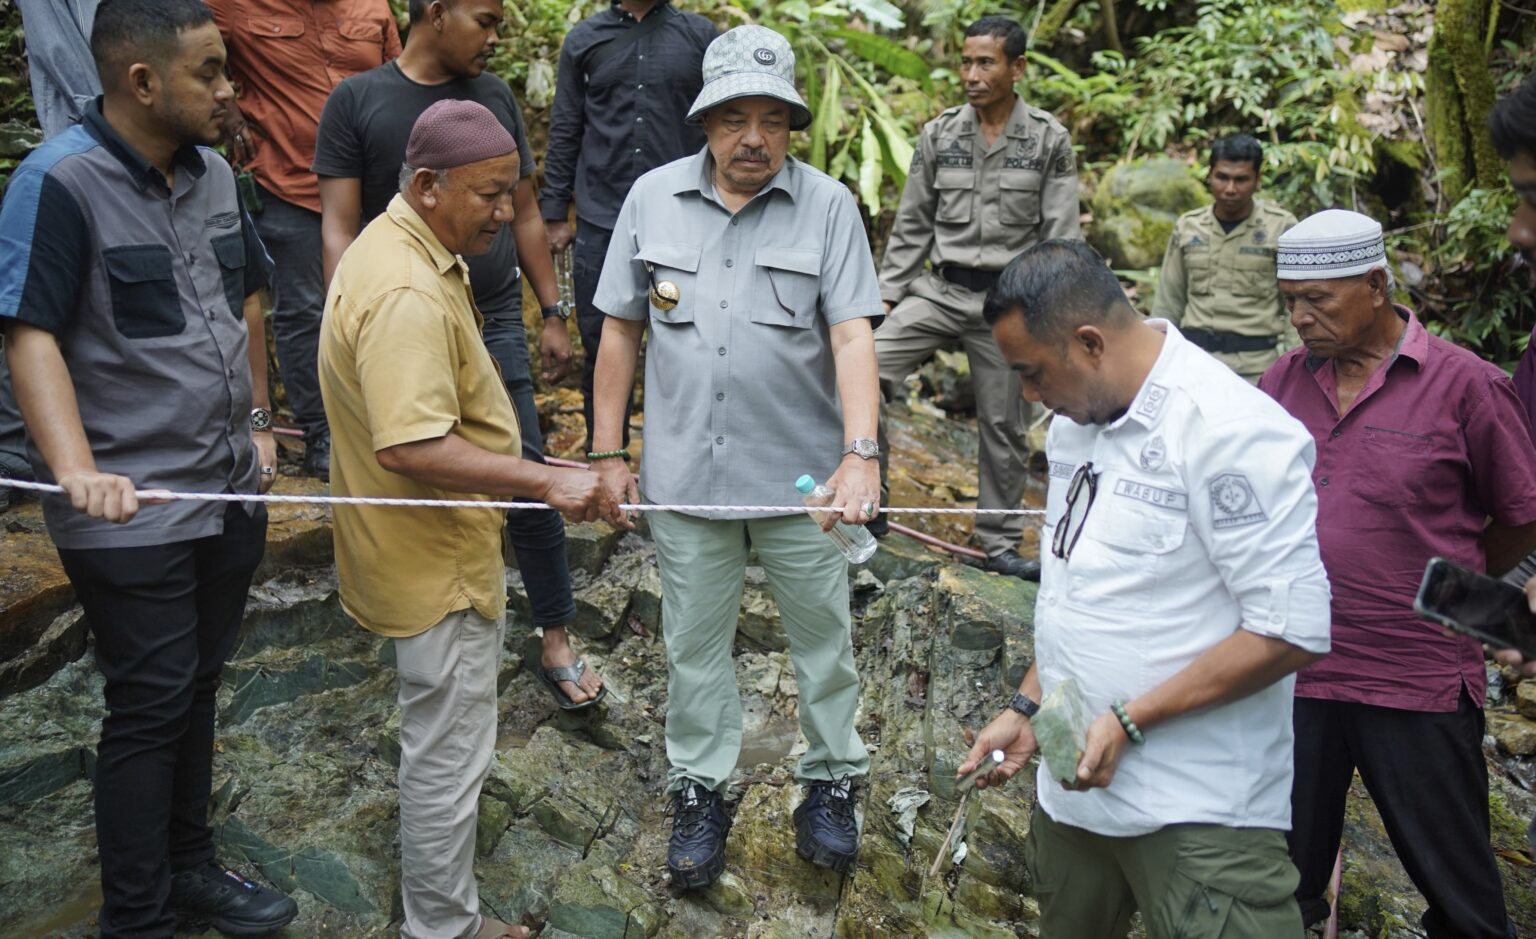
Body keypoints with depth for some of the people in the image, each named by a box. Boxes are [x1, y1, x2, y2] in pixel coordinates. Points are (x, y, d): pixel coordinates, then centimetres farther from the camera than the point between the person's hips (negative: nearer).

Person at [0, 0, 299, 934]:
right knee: (149, 705, 1)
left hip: (230, 491, 7)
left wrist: (257, 420, 16)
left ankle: (189, 862, 36)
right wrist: (77, 467, -33)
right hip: (134, 510, -7)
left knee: (197, 686, 18)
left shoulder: (213, 172, 6)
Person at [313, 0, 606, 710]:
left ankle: (556, 643, 11)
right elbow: (339, 227, -3)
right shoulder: (357, 101, -1)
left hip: (495, 325, 2)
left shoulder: (495, 97, 8)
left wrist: (553, 314, 11)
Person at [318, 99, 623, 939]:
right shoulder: (406, 294, -29)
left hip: (435, 545, 12)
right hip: (435, 562, -12)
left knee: (443, 732, 29)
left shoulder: (405, 244, 6)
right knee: (450, 750, 4)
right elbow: (411, 446, -36)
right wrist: (547, 481, -35)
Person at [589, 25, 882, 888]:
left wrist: (861, 452, -25)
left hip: (801, 473, -1)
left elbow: (852, 335, -11)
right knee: (695, 640, 13)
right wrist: (609, 454, 5)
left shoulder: (828, 206, -5)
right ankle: (700, 791, 31)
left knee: (822, 631, 13)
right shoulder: (653, 199, 2)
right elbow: (622, 330, 6)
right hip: (685, 473, 2)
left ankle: (833, 781, 33)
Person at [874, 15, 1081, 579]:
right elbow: (911, 225, 8)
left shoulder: (1049, 141, -2)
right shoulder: (938, 135, 3)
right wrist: (888, 294, 2)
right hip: (941, 289, 2)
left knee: (1004, 426, 6)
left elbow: (1062, 236, -3)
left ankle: (1000, 543, 21)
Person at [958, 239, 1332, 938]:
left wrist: (1127, 721, -20)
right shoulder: (1077, 419, 8)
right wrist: (1026, 709, 10)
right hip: (1073, 777, 8)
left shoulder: (1232, 433, -19)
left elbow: (1293, 630, -21)